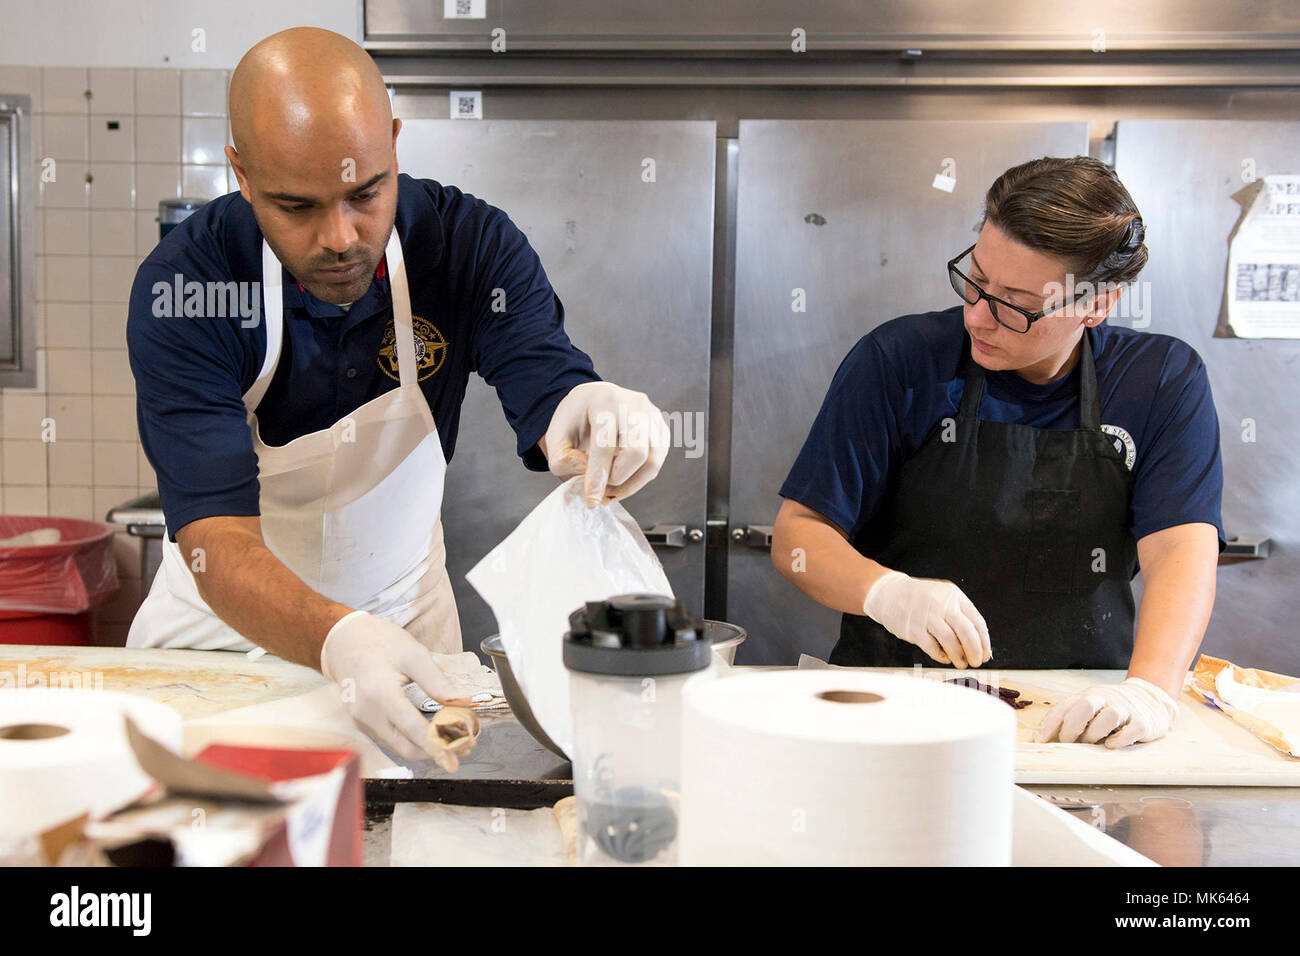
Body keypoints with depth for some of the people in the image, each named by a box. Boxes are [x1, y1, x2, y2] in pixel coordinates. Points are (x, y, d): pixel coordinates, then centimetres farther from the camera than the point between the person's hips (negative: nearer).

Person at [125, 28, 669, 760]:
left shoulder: (470, 242, -13)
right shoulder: (181, 286, -21)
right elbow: (215, 535, -28)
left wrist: (597, 417, -47)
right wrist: (337, 641, -48)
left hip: (404, 617, 2)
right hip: (224, 624, -1)